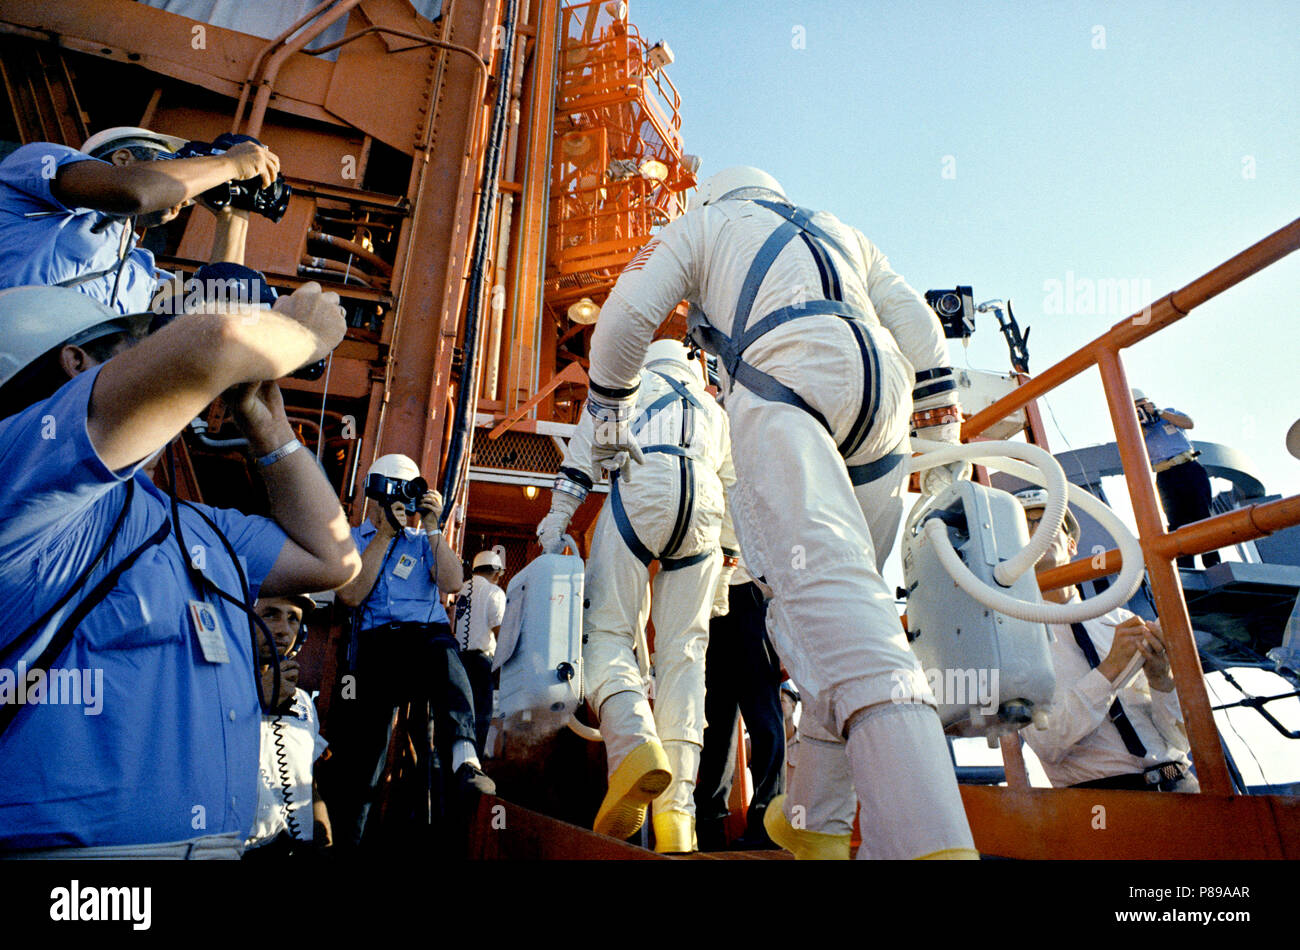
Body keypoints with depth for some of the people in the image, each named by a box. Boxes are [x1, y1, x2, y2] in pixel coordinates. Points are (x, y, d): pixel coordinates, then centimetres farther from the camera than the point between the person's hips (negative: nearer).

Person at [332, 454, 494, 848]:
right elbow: (351, 594, -2)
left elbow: (452, 583, 4)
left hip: (429, 633, 0)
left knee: (444, 654, -37)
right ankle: (347, 836, 11)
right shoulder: (351, 540, 17)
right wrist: (385, 534, -3)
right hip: (377, 639, 0)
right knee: (368, 735, -8)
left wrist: (431, 527, 1)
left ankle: (465, 758, -56)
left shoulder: (422, 541, 21)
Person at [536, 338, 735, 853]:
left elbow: (588, 440, 12)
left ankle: (634, 744, -31)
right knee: (683, 651, -1)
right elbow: (734, 488, 31)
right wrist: (728, 559, 34)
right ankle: (675, 814, -8)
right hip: (705, 505, 3)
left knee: (609, 629, -3)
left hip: (643, 488, -3)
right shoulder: (715, 410, 36)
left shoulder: (630, 379, 27)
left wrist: (559, 513, 7)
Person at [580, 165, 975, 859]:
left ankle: (929, 836, -39)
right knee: (847, 583, 8)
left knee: (818, 574, -23)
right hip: (881, 386, 6)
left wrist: (609, 416, 27)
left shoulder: (702, 224, 29)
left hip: (783, 371, -5)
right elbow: (918, 327, 28)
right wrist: (944, 435, 27)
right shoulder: (844, 234, 40)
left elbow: (626, 315, 16)